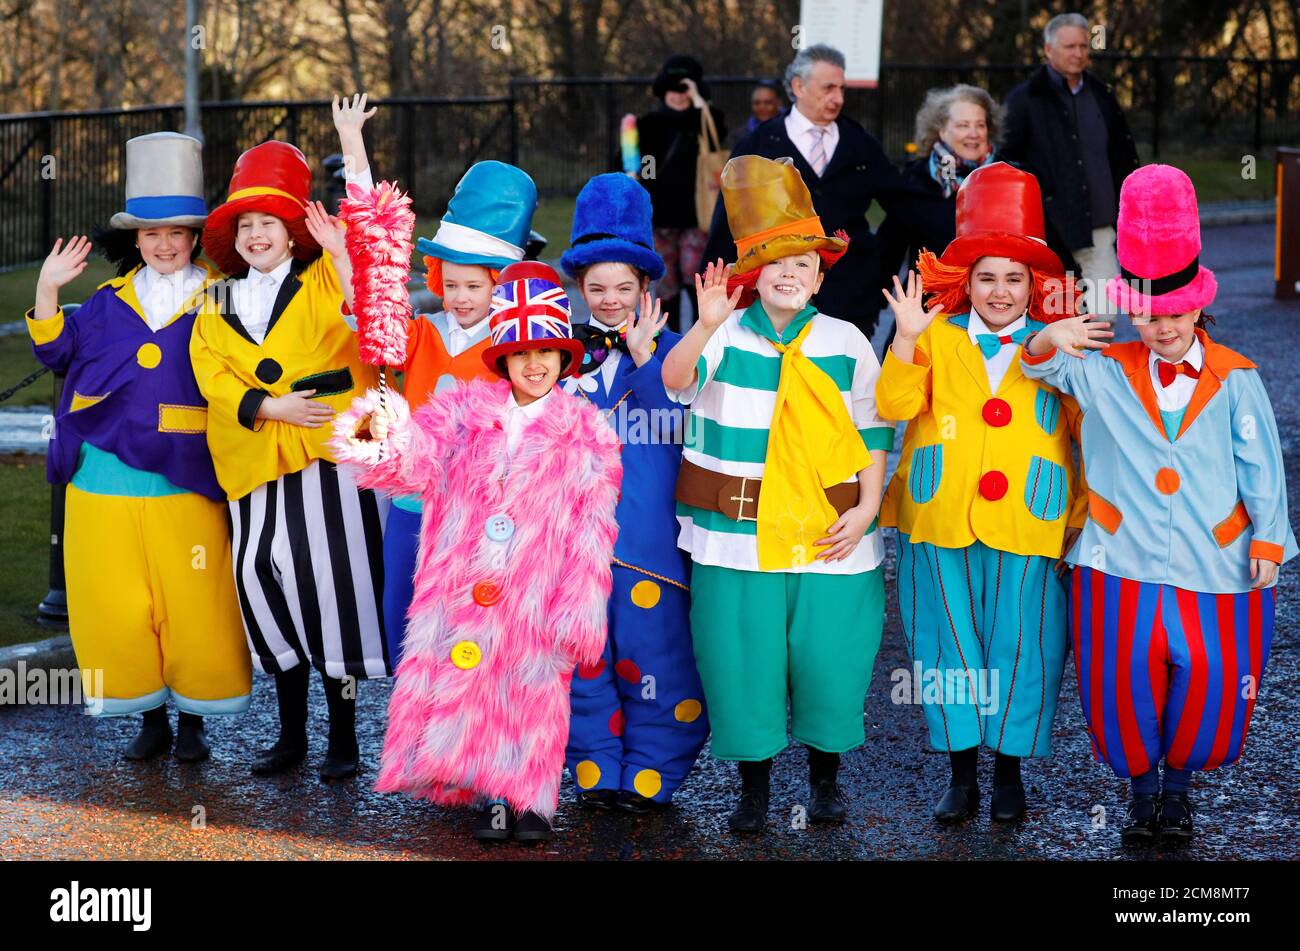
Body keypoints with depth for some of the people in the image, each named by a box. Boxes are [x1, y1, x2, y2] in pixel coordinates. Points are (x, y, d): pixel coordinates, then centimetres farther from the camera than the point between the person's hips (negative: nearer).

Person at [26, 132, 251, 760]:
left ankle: (193, 719, 18)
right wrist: (47, 291, 4)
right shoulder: (110, 302, 12)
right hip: (105, 479, 3)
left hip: (185, 478, -3)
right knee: (117, 602, 7)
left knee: (192, 602, 1)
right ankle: (150, 718, 21)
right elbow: (59, 351, 13)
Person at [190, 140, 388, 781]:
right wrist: (268, 408, -10)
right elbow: (210, 373, 4)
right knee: (265, 579, 3)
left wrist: (342, 254, -22)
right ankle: (291, 734, 18)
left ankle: (342, 738, 5)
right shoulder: (218, 305, 17)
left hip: (329, 454, -4)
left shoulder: (326, 278, 6)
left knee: (329, 576, -6)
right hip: (256, 464, 4)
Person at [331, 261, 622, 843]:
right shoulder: (465, 413, 7)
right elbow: (418, 457, -10)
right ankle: (491, 795, 18)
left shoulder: (586, 433, 2)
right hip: (462, 588, 2)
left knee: (533, 694, 5)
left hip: (536, 598, -2)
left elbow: (592, 532, 0)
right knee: (466, 685, 4)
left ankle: (530, 798, 19)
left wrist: (580, 612, -5)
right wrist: (388, 438, -34)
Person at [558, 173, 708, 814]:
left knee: (653, 655, 0)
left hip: (650, 534, -2)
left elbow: (681, 421, -14)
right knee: (582, 657, 8)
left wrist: (644, 358, -17)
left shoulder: (668, 349, 3)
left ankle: (650, 775, 13)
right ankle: (595, 772, 20)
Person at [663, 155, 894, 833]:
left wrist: (866, 509, -2)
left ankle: (825, 778, 27)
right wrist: (706, 326, -38)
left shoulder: (845, 343, 4)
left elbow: (873, 433, 9)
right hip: (738, 537, -1)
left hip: (831, 535, 1)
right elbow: (674, 379, -21)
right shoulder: (727, 338, -2)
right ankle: (753, 787, 22)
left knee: (829, 656, 4)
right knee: (743, 658, 3)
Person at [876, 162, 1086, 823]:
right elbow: (895, 405, -9)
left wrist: (1084, 512, 0)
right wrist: (907, 338, -18)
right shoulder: (938, 338, 5)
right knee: (948, 644, 5)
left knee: (1019, 647, 2)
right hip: (941, 521, 1)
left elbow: (1088, 432, 9)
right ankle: (961, 773, 18)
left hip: (1027, 523, 0)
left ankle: (1009, 771, 20)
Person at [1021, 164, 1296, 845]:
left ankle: (1178, 783, 21)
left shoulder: (1235, 379, 5)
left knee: (1208, 678, -5)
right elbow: (1035, 369, 8)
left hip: (1217, 563, 0)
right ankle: (1140, 788, 18)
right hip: (1123, 564, 1)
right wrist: (1048, 341, -14)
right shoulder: (1105, 371, 8)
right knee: (1124, 679, -5)